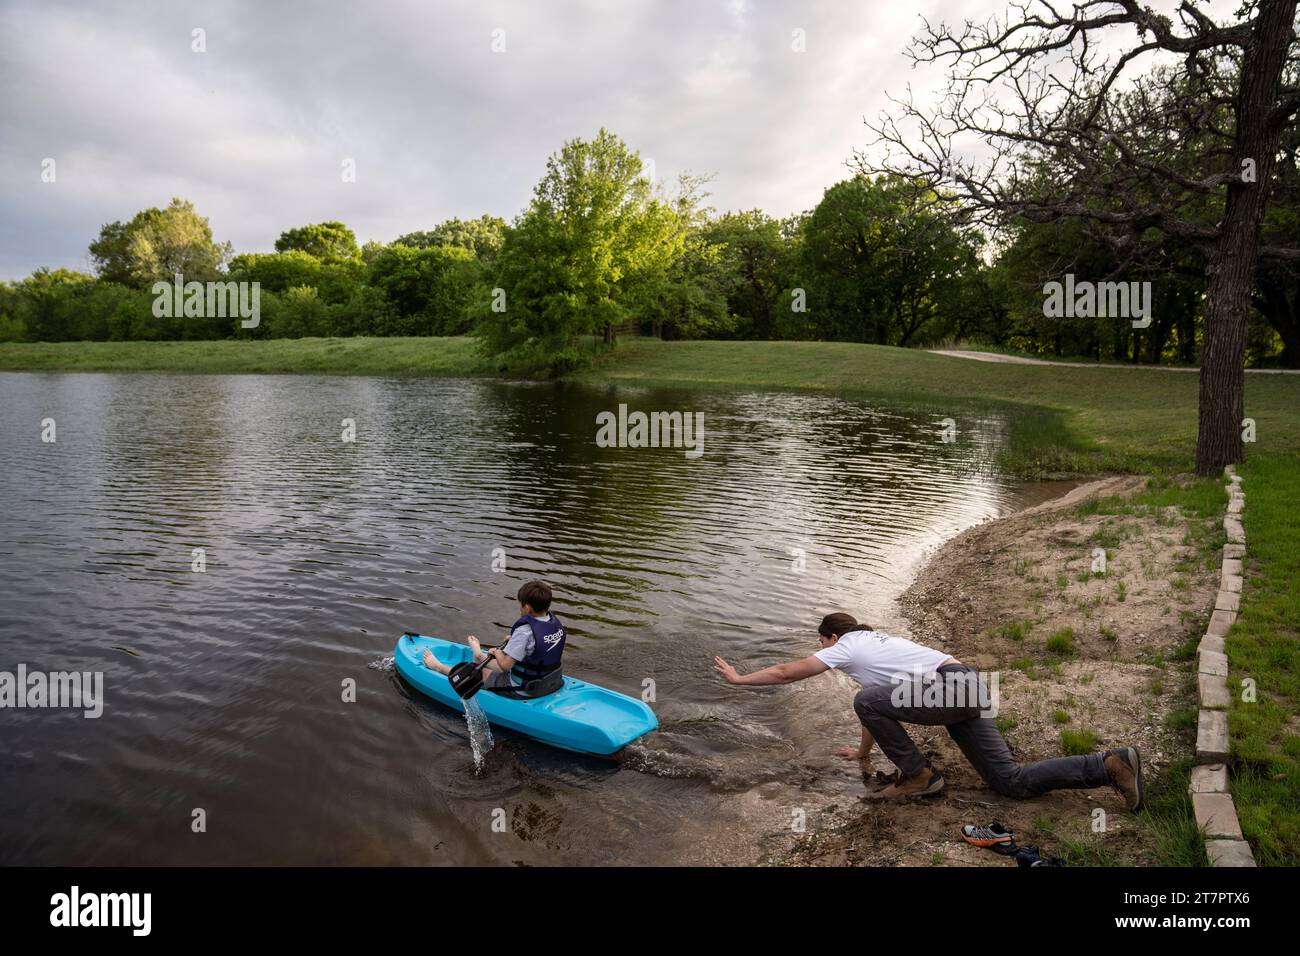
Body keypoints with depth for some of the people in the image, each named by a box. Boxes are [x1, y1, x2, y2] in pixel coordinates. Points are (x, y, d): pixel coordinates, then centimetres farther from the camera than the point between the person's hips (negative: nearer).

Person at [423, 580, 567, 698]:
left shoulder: (525, 631, -29)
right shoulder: (555, 621, -5)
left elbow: (505, 665, -26)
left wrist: (496, 652, -6)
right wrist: (515, 639, 11)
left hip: (523, 691, -7)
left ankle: (440, 667, 38)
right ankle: (479, 656, 63)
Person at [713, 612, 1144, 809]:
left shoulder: (845, 647, 2)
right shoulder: (872, 641, 27)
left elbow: (786, 672, 4)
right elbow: (879, 699, 36)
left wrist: (741, 678, 16)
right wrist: (862, 752, 45)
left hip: (950, 687, -10)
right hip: (968, 689, 10)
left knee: (868, 700, -9)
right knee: (1014, 781, 7)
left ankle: (917, 776, -2)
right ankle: (1111, 764, 3)